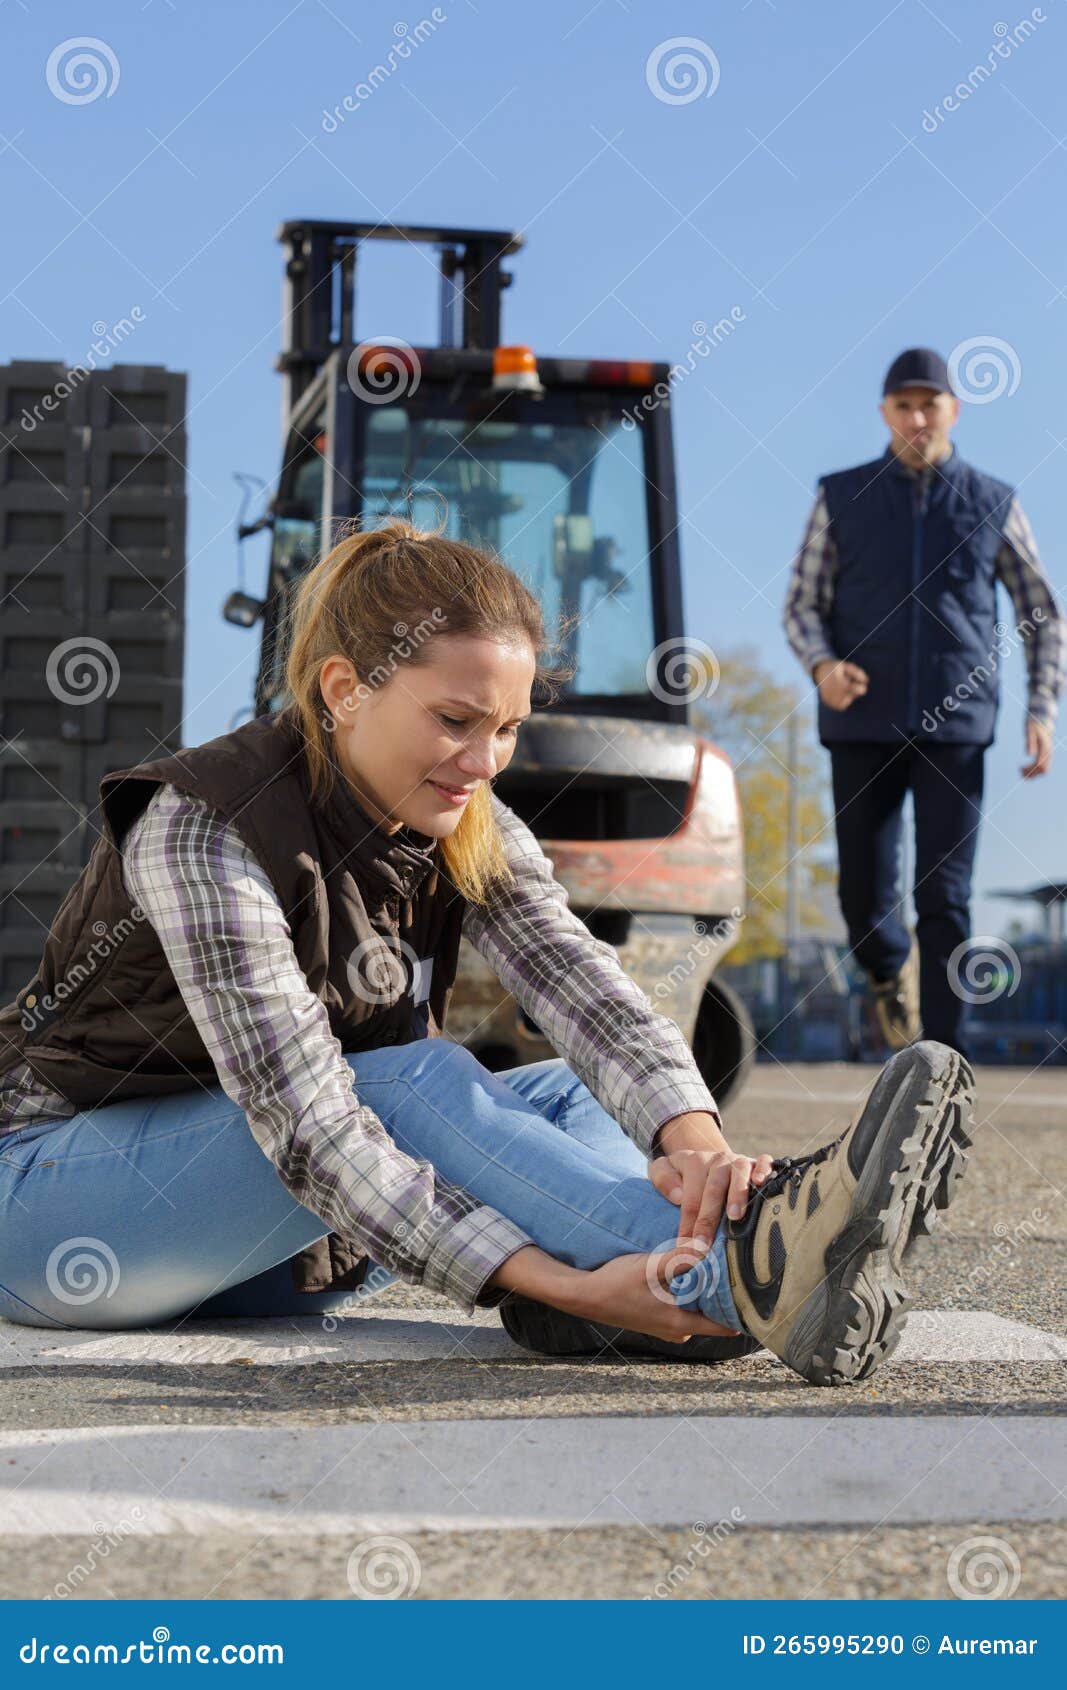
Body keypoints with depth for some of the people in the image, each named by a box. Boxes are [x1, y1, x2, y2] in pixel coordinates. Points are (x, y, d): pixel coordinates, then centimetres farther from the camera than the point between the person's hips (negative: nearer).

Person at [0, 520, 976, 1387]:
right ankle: (742, 1276, -45)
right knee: (412, 1080, -30)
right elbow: (306, 1125, -34)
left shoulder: (472, 835, -3)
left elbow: (589, 995, -20)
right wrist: (561, 1289, -42)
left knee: (563, 1094, -12)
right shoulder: (203, 830, -25)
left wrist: (693, 1139, -42)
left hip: (266, 1261, 7)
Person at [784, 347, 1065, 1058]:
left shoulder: (994, 504, 7)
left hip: (954, 730, 0)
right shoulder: (843, 498, 6)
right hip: (863, 726, 1)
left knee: (946, 900, -7)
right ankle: (891, 967, 37)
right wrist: (823, 664, -14)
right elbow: (803, 604, 7)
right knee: (865, 899, 2)